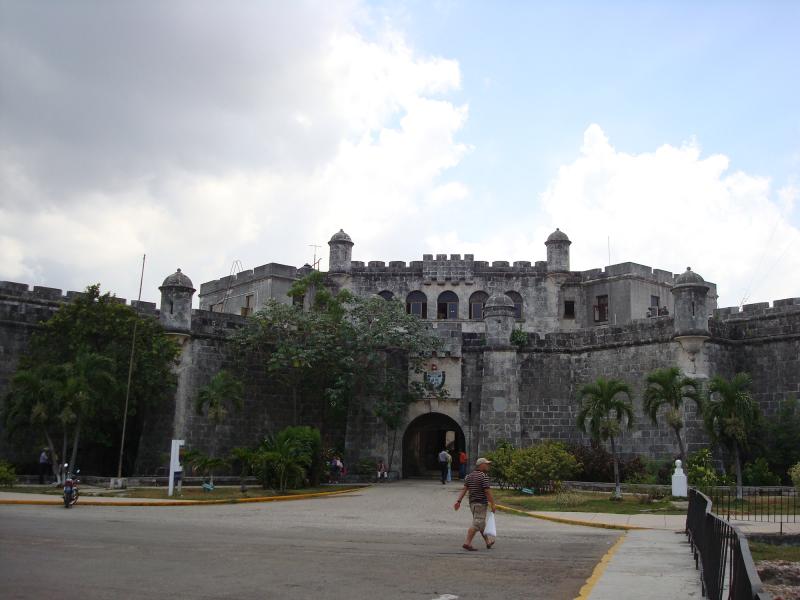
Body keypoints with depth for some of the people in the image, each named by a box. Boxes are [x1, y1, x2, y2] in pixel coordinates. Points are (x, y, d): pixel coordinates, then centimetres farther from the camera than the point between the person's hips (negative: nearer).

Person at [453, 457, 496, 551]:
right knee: (476, 524, -8)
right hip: (481, 503, -9)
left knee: (482, 523, 19)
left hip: (472, 503, 9)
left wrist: (459, 501, 2)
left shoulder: (469, 476, 9)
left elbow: (464, 489, 5)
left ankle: (488, 542, 31)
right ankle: (467, 543, -14)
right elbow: (487, 491, -18)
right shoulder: (484, 476, -14)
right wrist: (493, 504, -13)